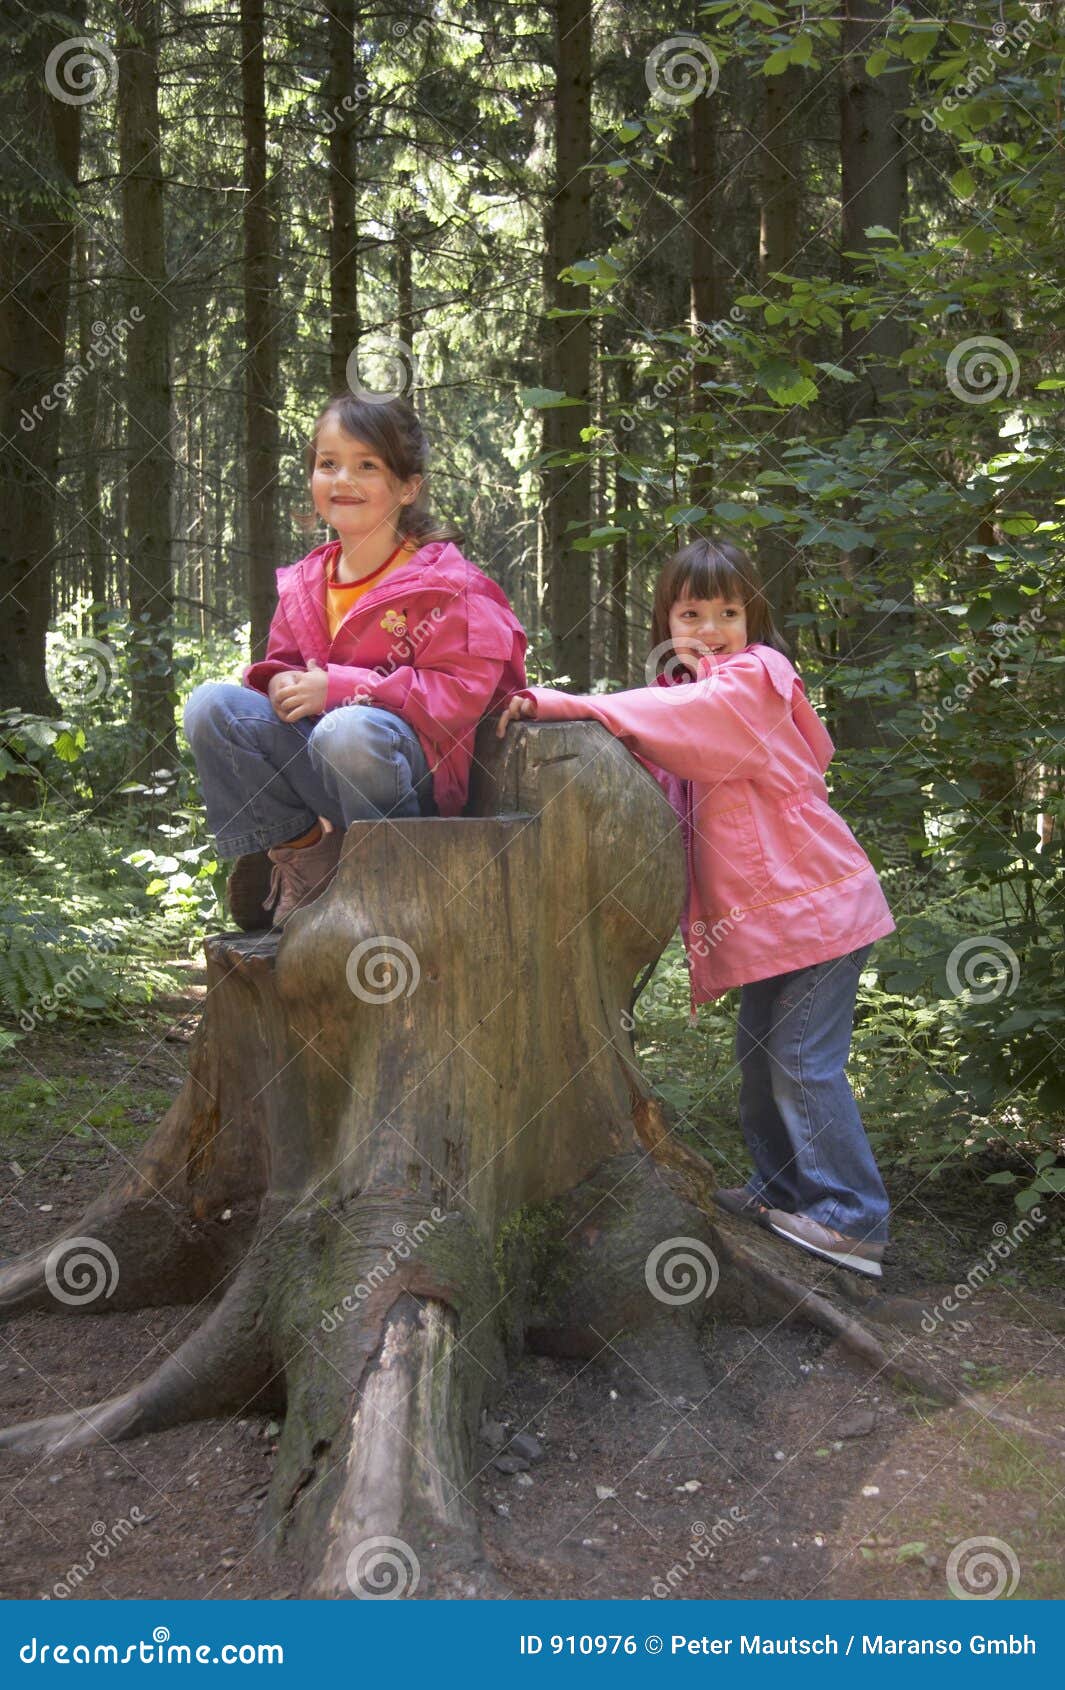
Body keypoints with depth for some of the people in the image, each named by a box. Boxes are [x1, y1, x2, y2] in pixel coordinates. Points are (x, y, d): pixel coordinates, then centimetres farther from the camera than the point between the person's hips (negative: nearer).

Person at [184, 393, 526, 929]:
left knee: (347, 729, -39)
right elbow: (284, 661, 22)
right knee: (212, 704, -14)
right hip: (311, 758, 6)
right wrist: (280, 684, -6)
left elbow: (459, 693, -16)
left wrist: (341, 687, -20)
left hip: (415, 768, -6)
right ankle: (301, 852, -3)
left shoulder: (443, 582, -9)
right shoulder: (302, 584, 10)